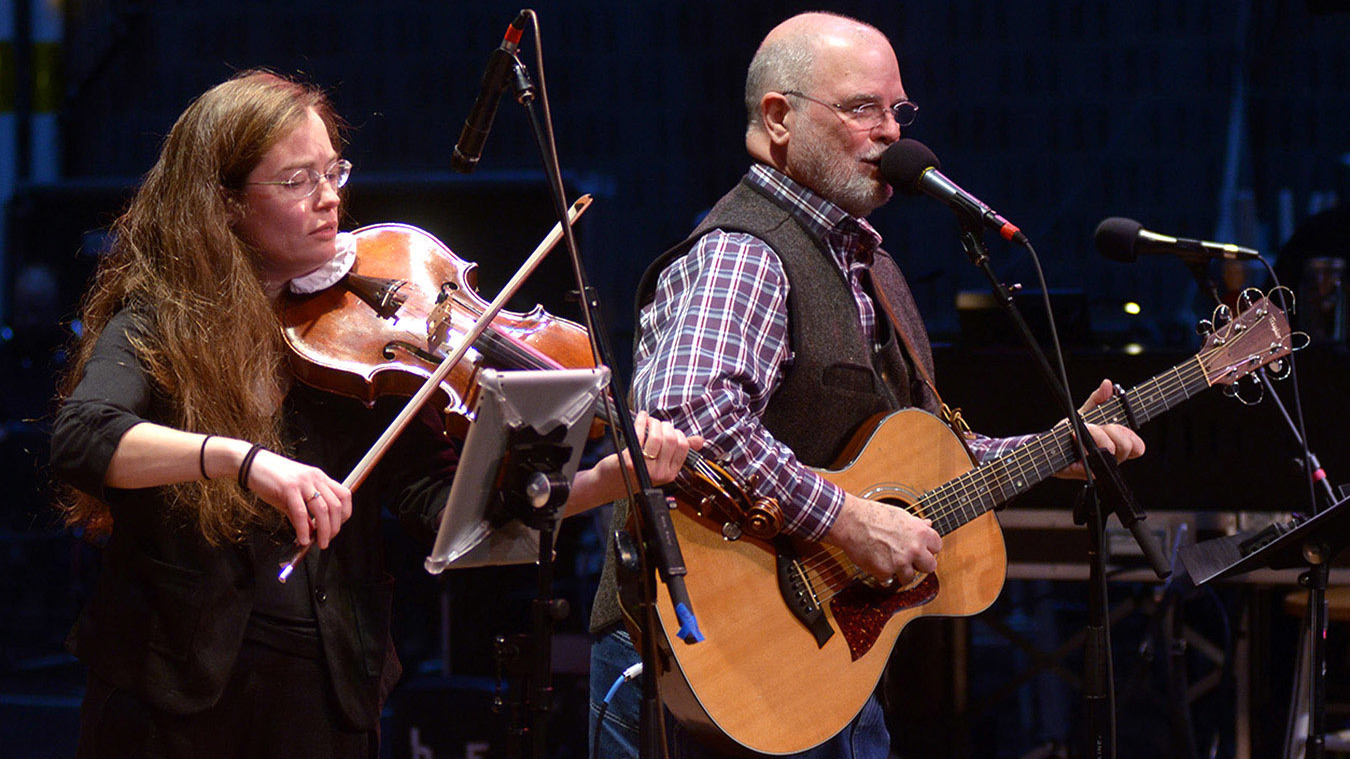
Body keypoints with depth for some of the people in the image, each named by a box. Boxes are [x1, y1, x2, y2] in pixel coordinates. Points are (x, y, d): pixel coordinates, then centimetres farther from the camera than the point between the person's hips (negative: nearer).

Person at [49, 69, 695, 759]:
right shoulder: (155, 327, -8)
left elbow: (435, 498, -5)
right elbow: (78, 441, -27)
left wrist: (614, 477, -17)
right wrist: (243, 459, -41)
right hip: (176, 703, -3)